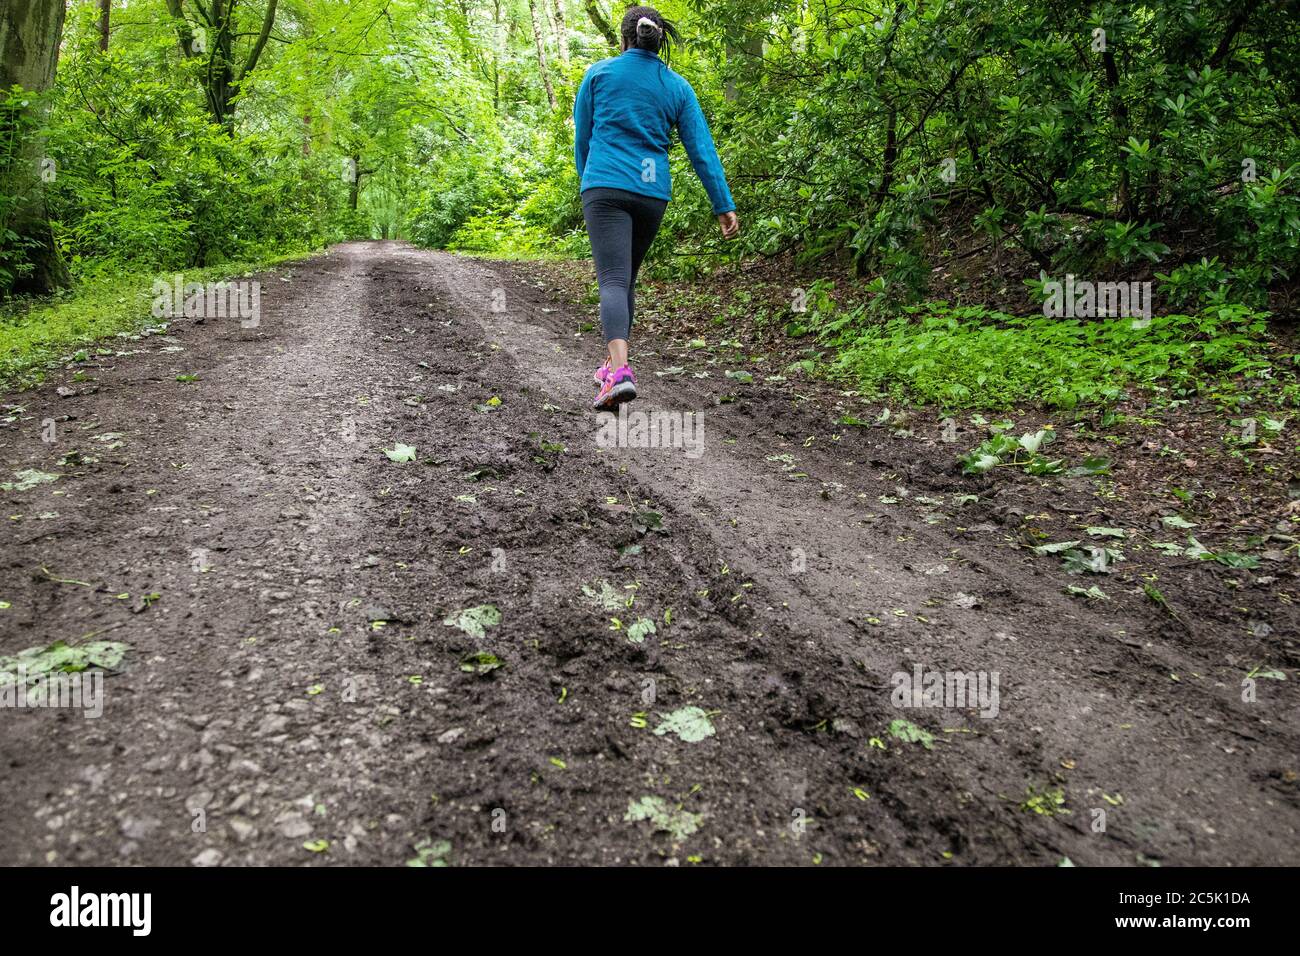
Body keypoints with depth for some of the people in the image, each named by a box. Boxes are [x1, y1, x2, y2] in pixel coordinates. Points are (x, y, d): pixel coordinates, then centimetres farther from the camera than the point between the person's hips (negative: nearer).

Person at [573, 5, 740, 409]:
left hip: (605, 186, -3)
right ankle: (613, 364, 26)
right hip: (652, 193, 3)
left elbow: (581, 138, 12)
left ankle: (619, 372, -33)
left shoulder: (599, 73, 6)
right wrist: (724, 205, 5)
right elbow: (702, 149, 5)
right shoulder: (677, 87, 10)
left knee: (613, 281, -13)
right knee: (626, 278, 18)